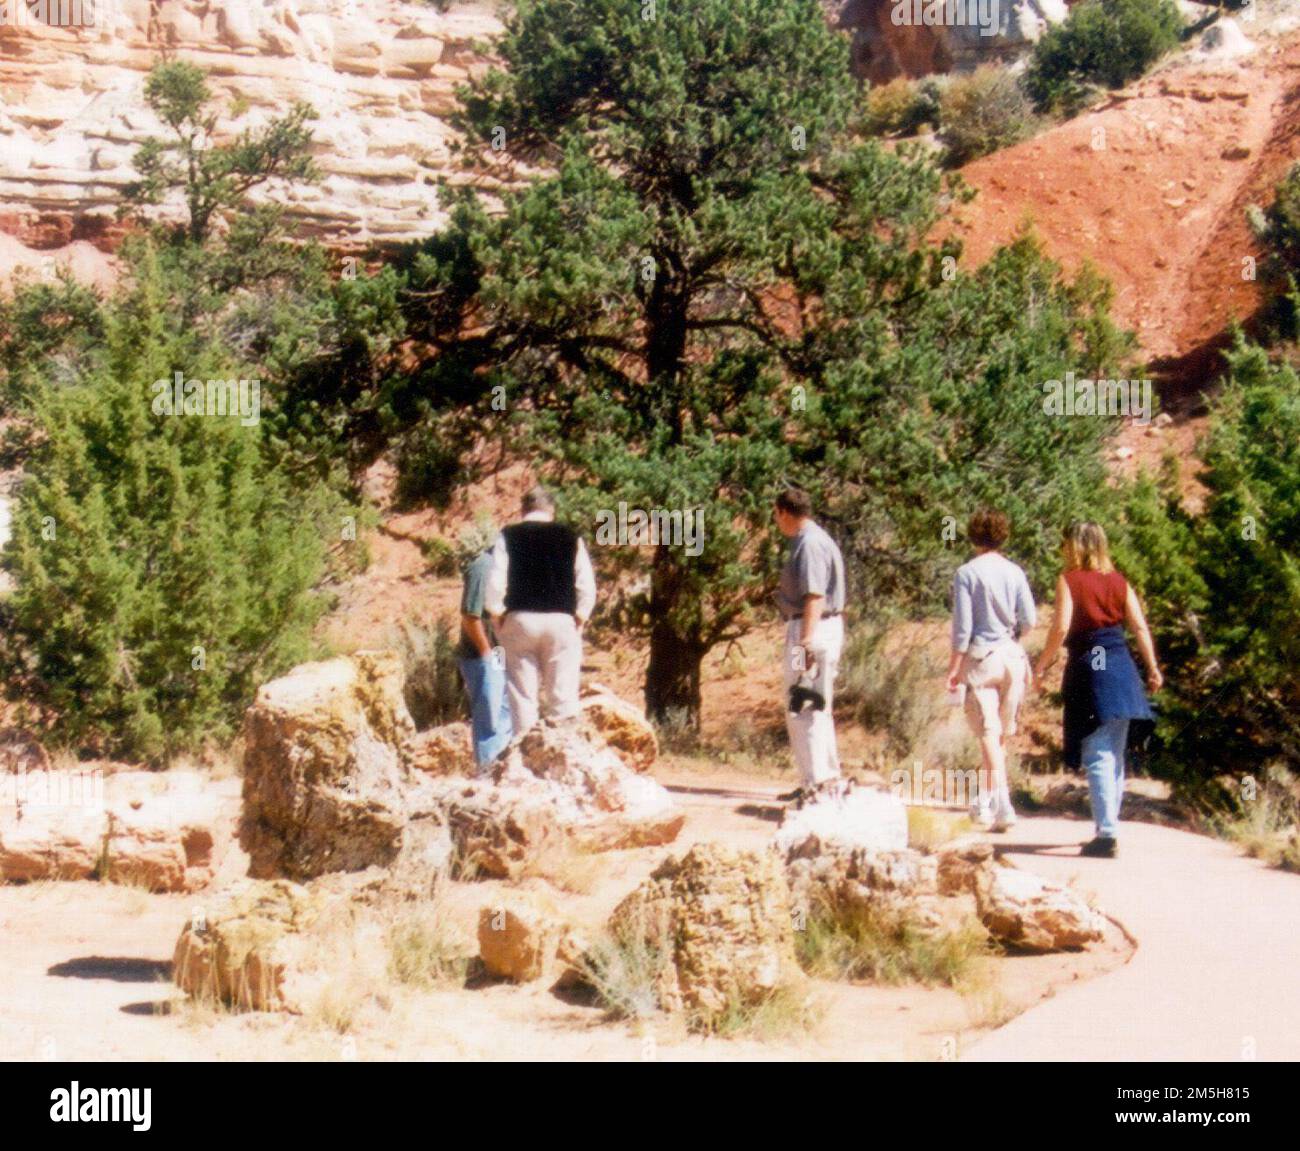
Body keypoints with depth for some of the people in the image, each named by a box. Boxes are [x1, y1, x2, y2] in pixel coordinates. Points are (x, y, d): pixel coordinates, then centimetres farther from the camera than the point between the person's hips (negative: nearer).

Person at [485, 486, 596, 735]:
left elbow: (495, 582, -5)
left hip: (519, 621, 0)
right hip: (561, 621, 0)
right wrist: (579, 619, 11)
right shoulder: (571, 538, 5)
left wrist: (497, 616, 6)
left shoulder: (507, 537, 2)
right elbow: (587, 586, 2)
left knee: (522, 692, 3)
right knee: (562, 691, 2)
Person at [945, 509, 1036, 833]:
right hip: (1012, 656, 4)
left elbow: (962, 625, -8)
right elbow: (1029, 619, -2)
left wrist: (954, 667, -2)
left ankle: (1001, 801, -18)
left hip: (981, 656, -4)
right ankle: (987, 800, 21)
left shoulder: (966, 573, -6)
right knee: (1003, 733, 13)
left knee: (988, 732, -5)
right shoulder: (1014, 572, 2)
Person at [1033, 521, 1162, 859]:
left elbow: (1061, 628, -15)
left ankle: (1107, 834, -11)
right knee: (1115, 754, 16)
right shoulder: (1118, 581, 10)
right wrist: (1153, 668, 10)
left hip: (1088, 668, -6)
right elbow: (1140, 626, 5)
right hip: (1121, 667, 6)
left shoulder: (1069, 580, -5)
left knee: (1097, 757, -6)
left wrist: (1042, 665, -6)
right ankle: (1109, 826, 24)